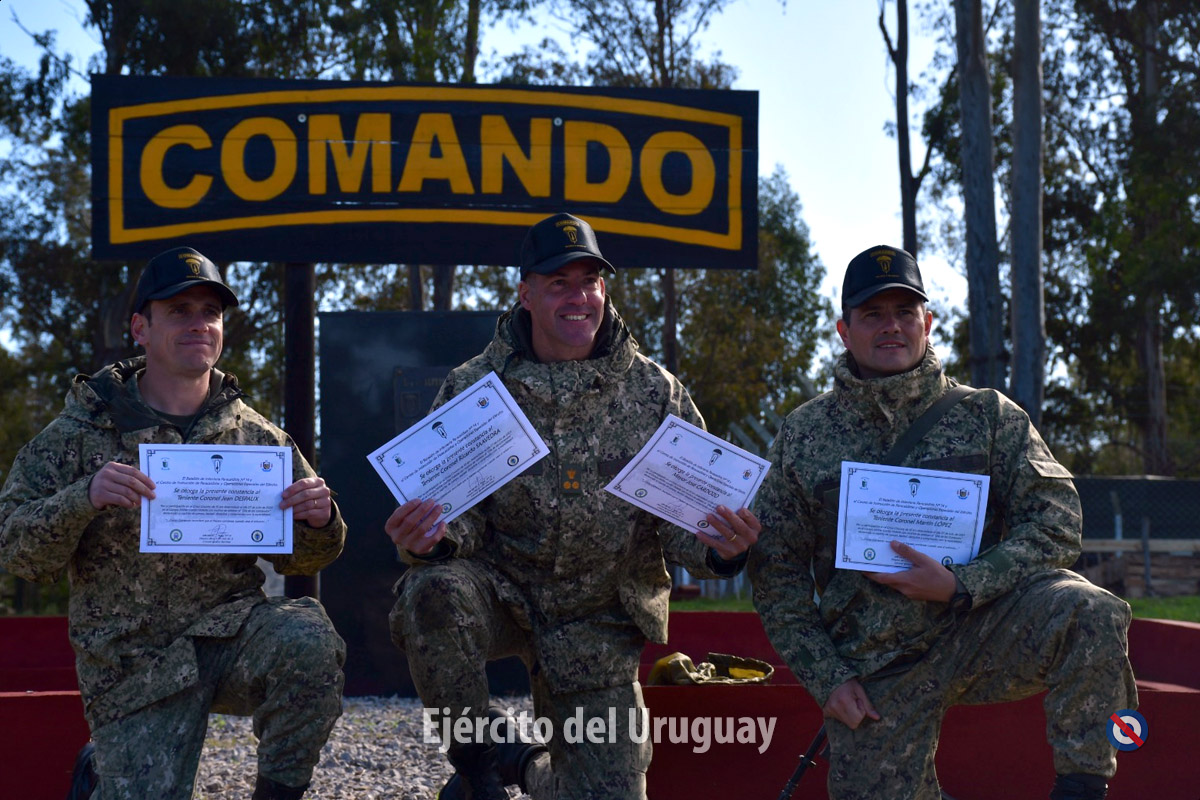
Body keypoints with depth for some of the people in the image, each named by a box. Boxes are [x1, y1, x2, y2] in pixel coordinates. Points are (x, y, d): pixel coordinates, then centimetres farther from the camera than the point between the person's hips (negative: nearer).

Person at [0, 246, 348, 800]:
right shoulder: (82, 432, 0)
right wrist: (83, 500, -25)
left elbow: (300, 558, 12)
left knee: (309, 641, -30)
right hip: (134, 664, -1)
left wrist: (319, 522, -12)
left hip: (231, 630, 1)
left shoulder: (256, 437, 6)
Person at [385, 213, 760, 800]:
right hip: (500, 591, -1)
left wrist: (717, 549, -24)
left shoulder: (654, 393, 0)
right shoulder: (472, 390, -2)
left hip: (598, 622, 2)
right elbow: (456, 507, -3)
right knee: (434, 590, -35)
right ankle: (478, 752, -10)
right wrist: (432, 538, -27)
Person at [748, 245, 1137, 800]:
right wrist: (824, 675, -3)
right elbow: (774, 572, 7)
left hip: (979, 629, -1)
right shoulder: (801, 436, 4)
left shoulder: (988, 416, 3)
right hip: (873, 676, 1)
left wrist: (961, 585, -18)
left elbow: (1055, 523, -4)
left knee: (1086, 611, -28)